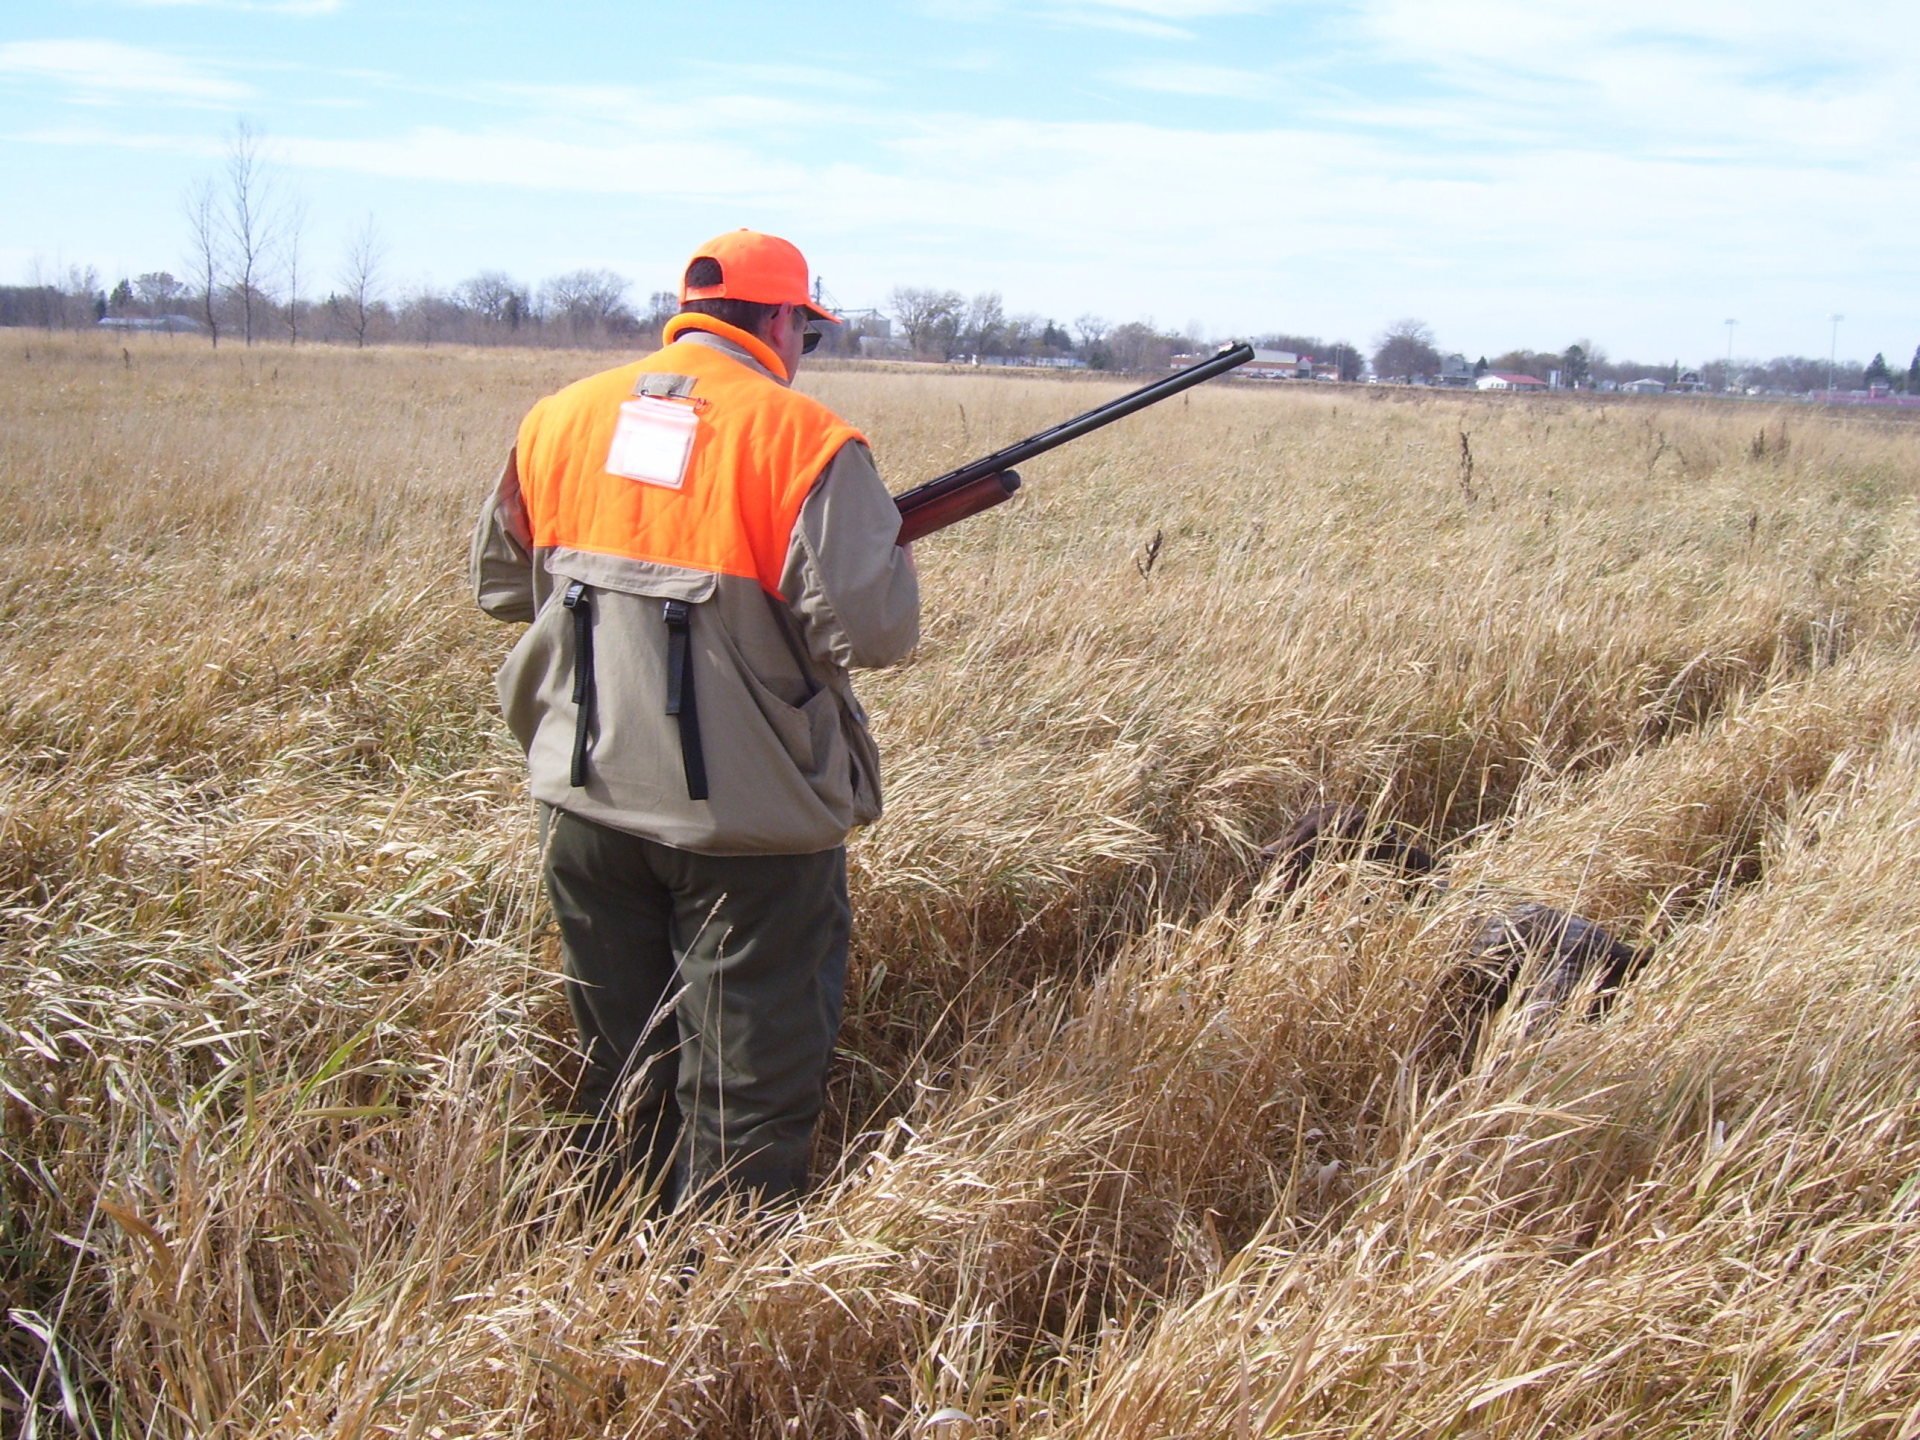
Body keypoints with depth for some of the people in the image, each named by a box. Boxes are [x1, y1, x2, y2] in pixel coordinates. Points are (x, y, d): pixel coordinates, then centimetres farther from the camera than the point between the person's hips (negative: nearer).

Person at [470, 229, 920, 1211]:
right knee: (749, 1095, 9)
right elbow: (871, 631, -19)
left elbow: (499, 583, 14)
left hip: (586, 801, 6)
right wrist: (891, 552, 2)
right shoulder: (802, 439, -14)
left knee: (622, 1068, 23)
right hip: (747, 822, -6)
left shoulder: (562, 419, 3)